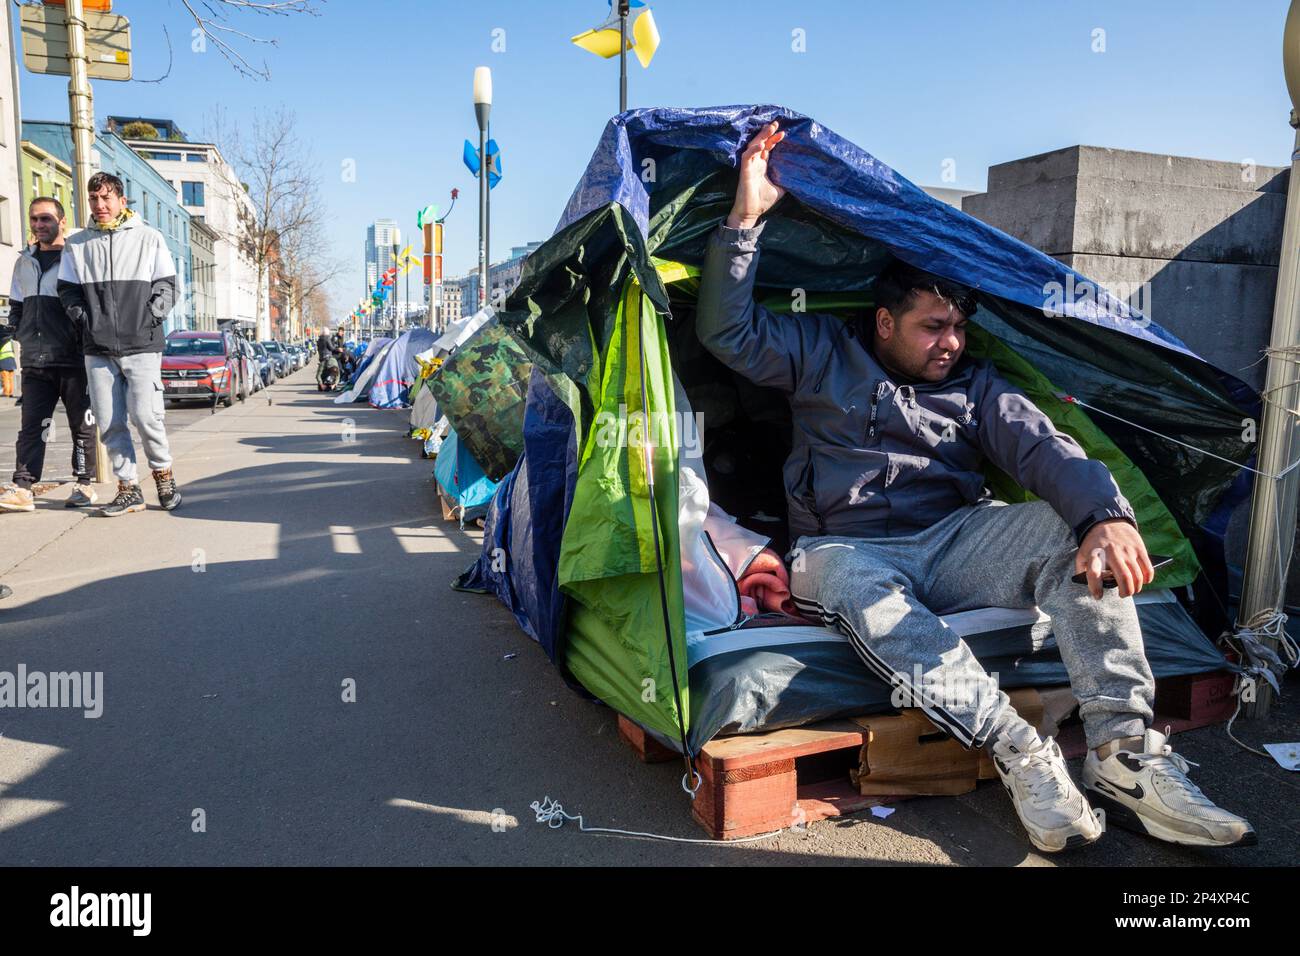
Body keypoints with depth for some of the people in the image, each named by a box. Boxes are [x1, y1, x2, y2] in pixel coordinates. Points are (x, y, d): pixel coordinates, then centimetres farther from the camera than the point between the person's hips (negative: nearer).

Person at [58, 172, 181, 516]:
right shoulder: (77, 244, 13)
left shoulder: (148, 238, 8)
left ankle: (163, 475, 11)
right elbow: (67, 290, 17)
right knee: (109, 423, 1)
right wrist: (82, 318, 1)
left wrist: (151, 315, -6)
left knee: (146, 415, -11)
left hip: (141, 345, -3)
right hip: (98, 349, 3)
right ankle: (129, 489, 9)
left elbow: (166, 285, 7)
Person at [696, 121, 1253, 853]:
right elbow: (727, 330, -2)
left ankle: (1126, 760, -27)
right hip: (848, 553, -2)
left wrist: (1108, 515, -29)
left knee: (1065, 533, -25)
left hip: (950, 545, 3)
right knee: (856, 586, -40)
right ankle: (1022, 755, -37)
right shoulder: (825, 353, 6)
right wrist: (748, 214, -11)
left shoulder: (977, 386, 10)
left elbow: (1046, 450, -5)